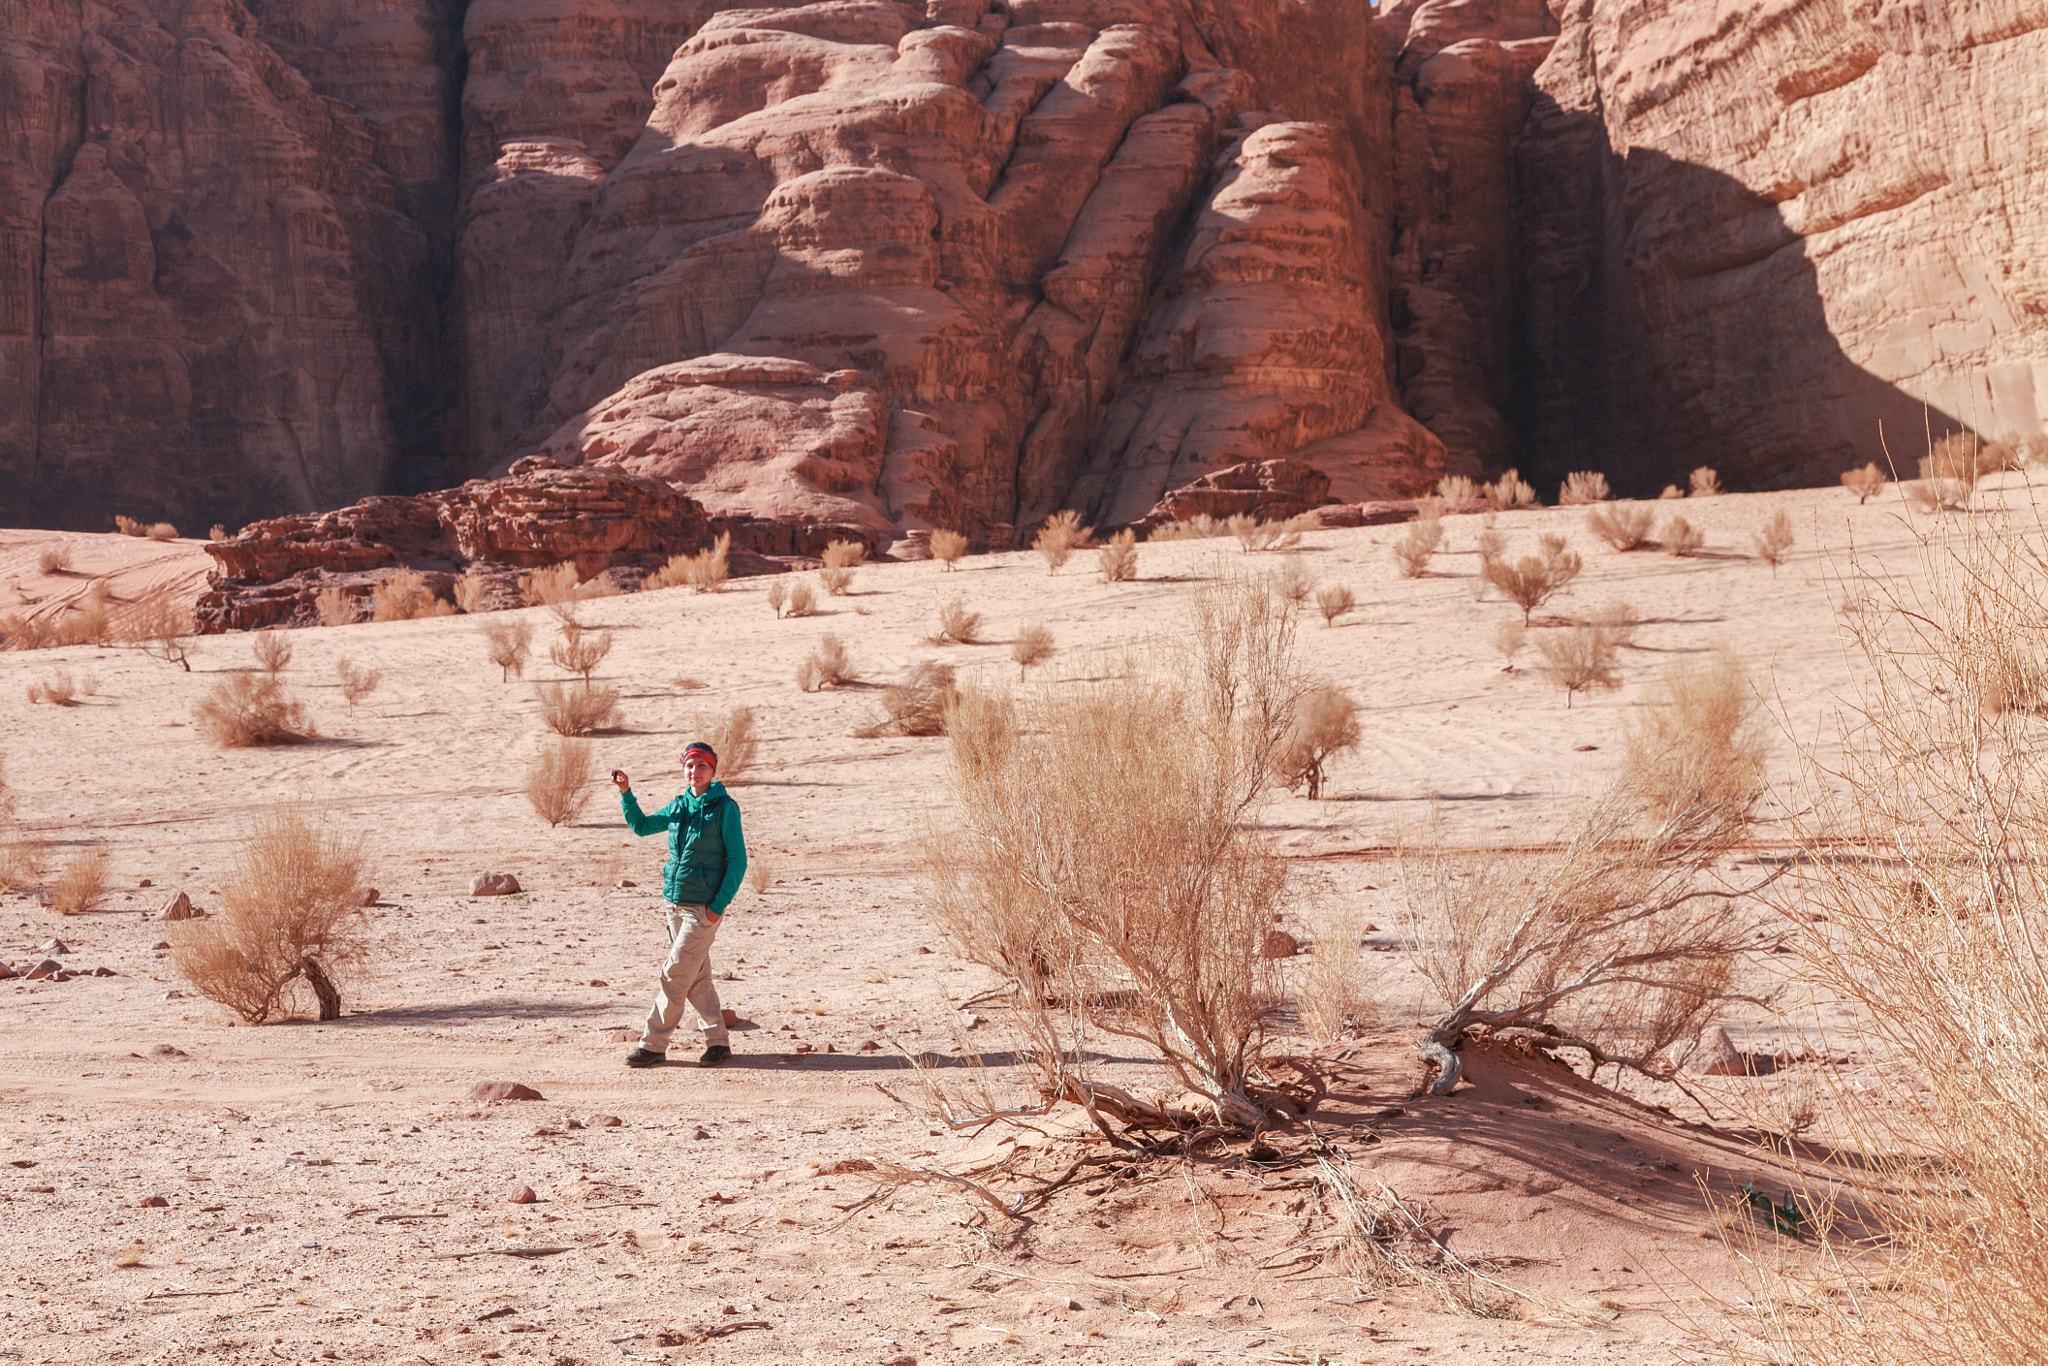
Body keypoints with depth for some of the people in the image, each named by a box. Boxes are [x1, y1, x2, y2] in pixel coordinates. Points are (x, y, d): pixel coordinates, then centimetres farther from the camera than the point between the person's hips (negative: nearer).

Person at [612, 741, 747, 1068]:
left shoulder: (725, 808, -9)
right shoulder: (680, 805, 9)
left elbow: (738, 859, -10)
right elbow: (641, 826, 22)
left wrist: (719, 904, -14)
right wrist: (626, 794, 8)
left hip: (704, 908, -7)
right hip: (675, 903, 7)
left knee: (674, 976, -7)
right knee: (696, 978, 10)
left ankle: (653, 1045, -1)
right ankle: (718, 1041, 19)